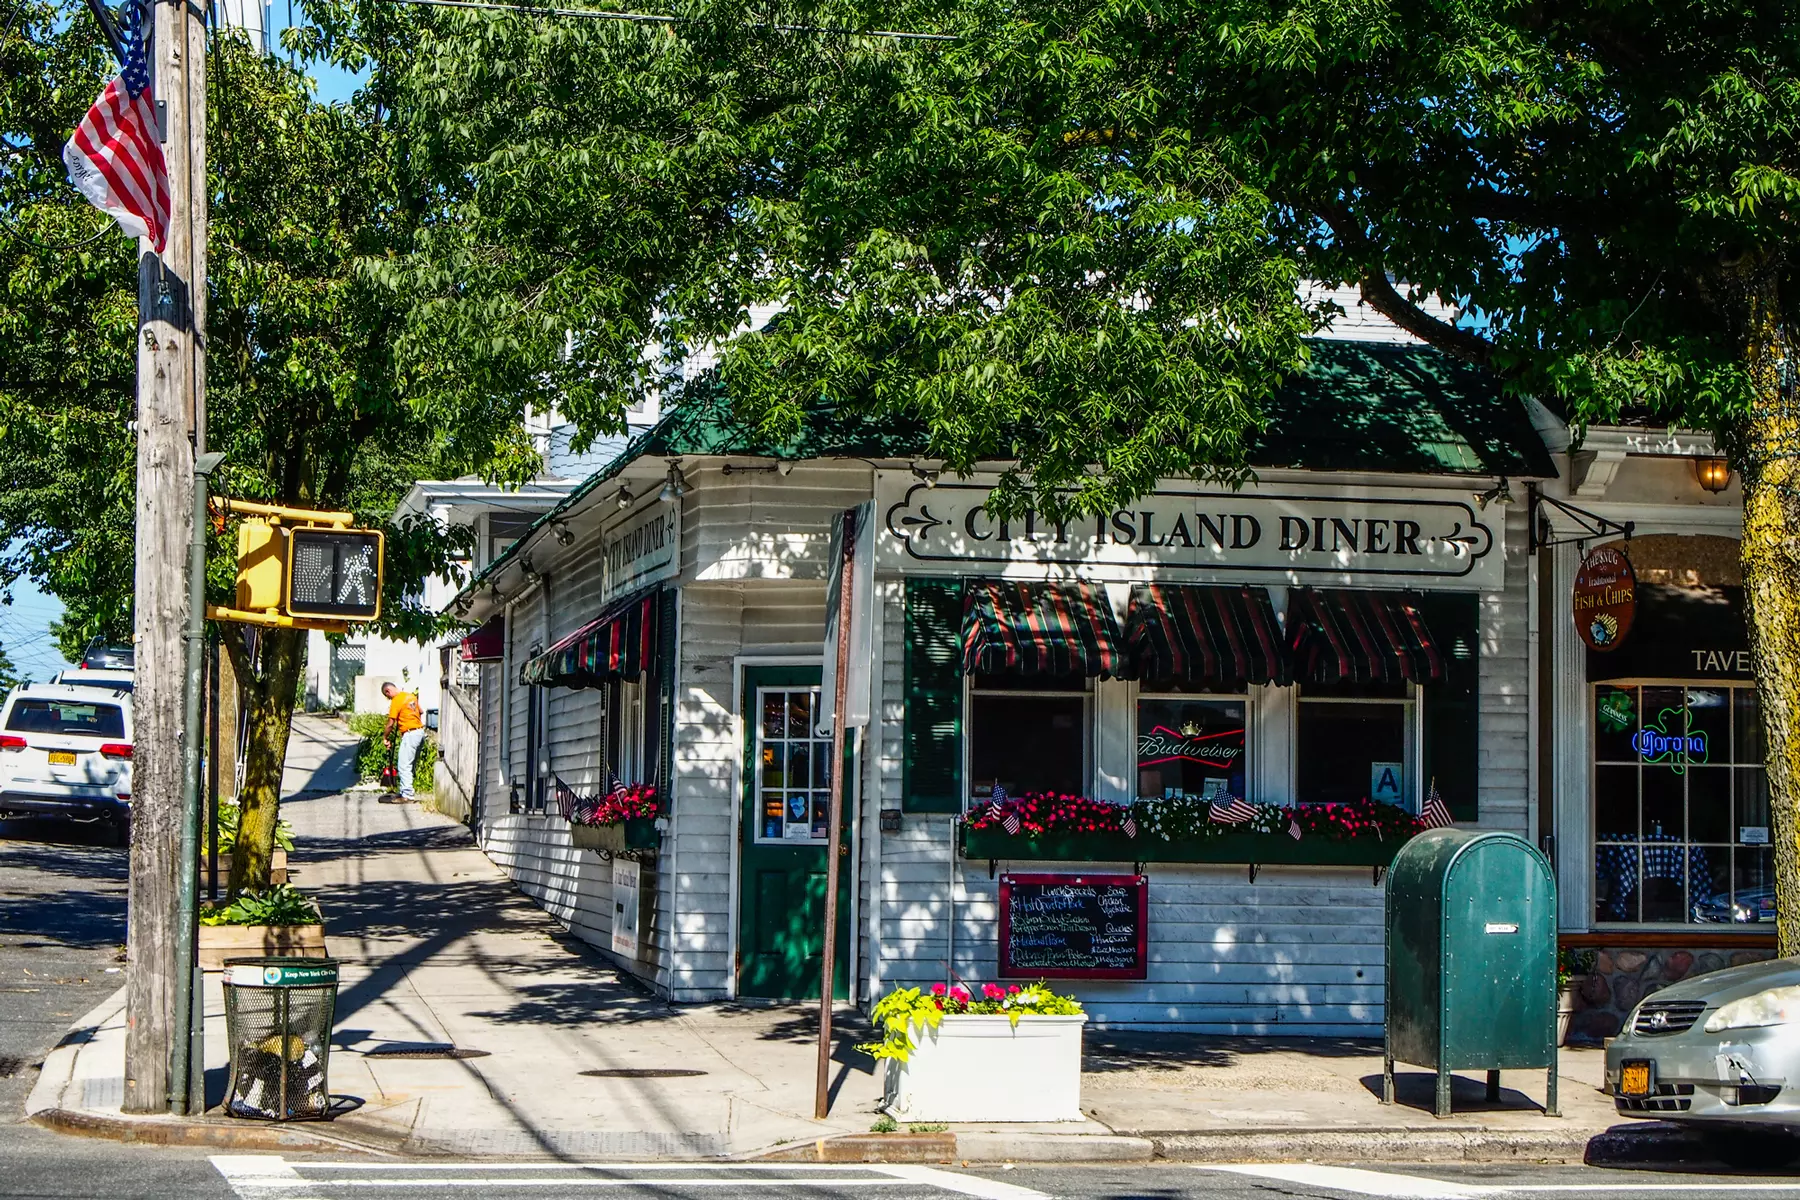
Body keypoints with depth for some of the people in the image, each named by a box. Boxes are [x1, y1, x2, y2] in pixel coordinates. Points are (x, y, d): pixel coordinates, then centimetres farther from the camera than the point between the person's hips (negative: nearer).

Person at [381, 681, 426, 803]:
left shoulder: (396, 701, -12)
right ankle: (404, 791, 19)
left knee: (404, 766, -6)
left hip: (410, 734, -9)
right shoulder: (411, 696, 13)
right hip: (420, 731, 9)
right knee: (409, 764, 14)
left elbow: (390, 724, -10)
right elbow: (419, 712, 22)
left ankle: (407, 795, -8)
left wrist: (386, 738, 2)